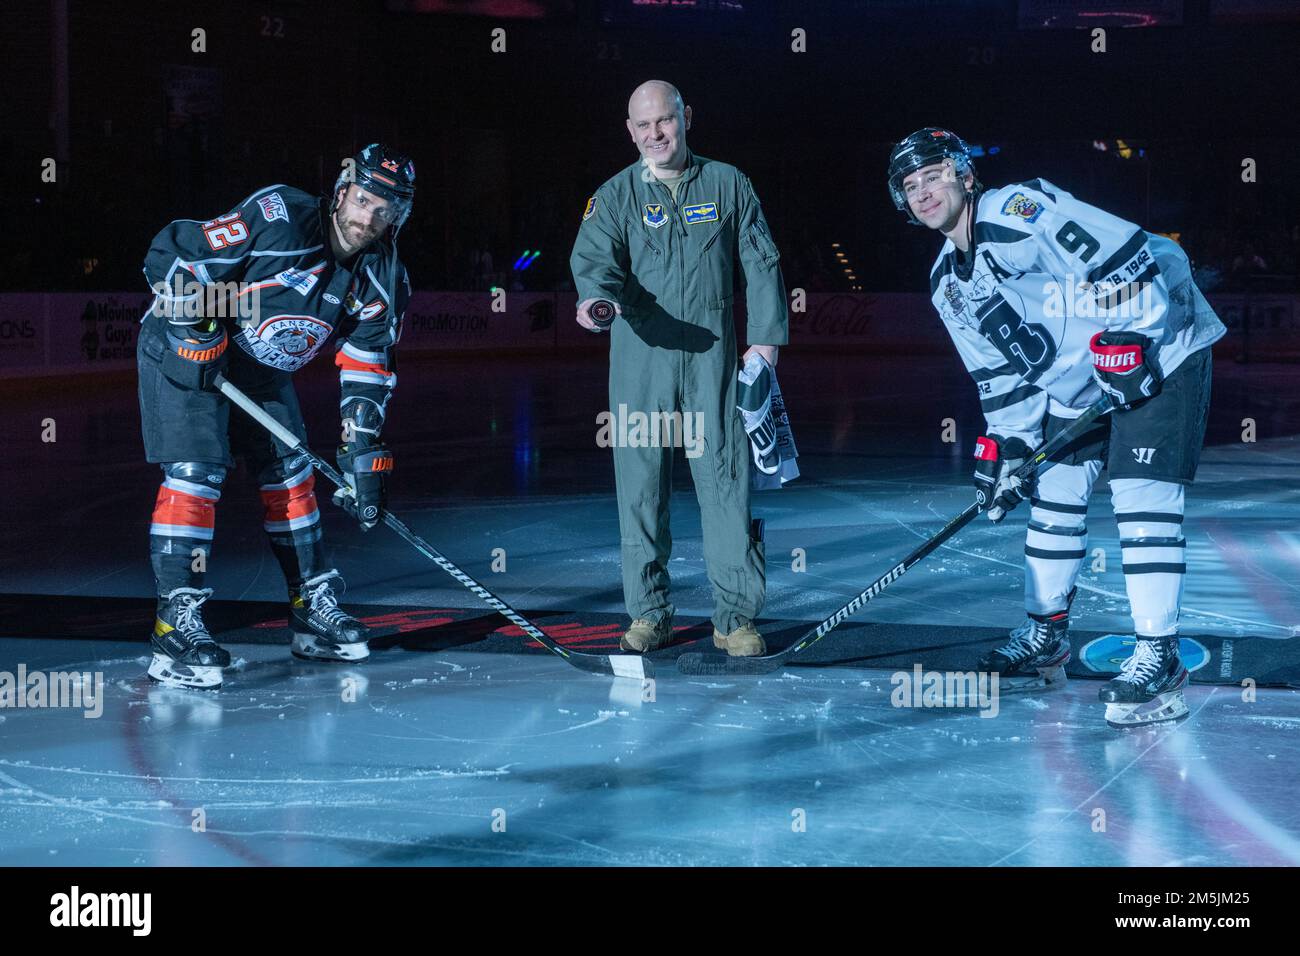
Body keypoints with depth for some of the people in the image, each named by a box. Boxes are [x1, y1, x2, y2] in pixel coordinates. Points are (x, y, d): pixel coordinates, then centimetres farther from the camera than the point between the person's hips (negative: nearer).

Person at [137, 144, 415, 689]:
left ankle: (314, 609, 22)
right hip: (184, 350, -7)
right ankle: (175, 628, -19)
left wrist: (363, 455, -10)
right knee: (196, 473, -18)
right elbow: (170, 256, -23)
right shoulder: (278, 219, -27)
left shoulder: (381, 280, -8)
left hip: (263, 369, 7)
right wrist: (196, 334, -24)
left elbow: (367, 370, -3)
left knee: (291, 475, 8)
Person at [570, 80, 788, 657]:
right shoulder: (615, 196, 6)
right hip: (639, 355, 0)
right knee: (640, 484, 2)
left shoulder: (727, 185, 9)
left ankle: (736, 617, 1)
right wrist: (595, 296, -33)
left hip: (712, 353, 0)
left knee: (726, 480, -4)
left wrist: (765, 336, 2)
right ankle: (648, 613, 12)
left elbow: (761, 262, 11)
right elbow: (595, 255, -10)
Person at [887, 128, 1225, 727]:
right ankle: (1045, 639, 23)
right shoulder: (947, 285, 6)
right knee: (1054, 496, 9)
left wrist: (1124, 342, -27)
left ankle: (1158, 658, -14)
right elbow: (1000, 374, 12)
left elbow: (1125, 255, -27)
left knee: (1142, 496, -16)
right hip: (1074, 383, 9)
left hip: (1157, 349, -9)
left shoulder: (1016, 212, -22)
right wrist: (1006, 444, 3)